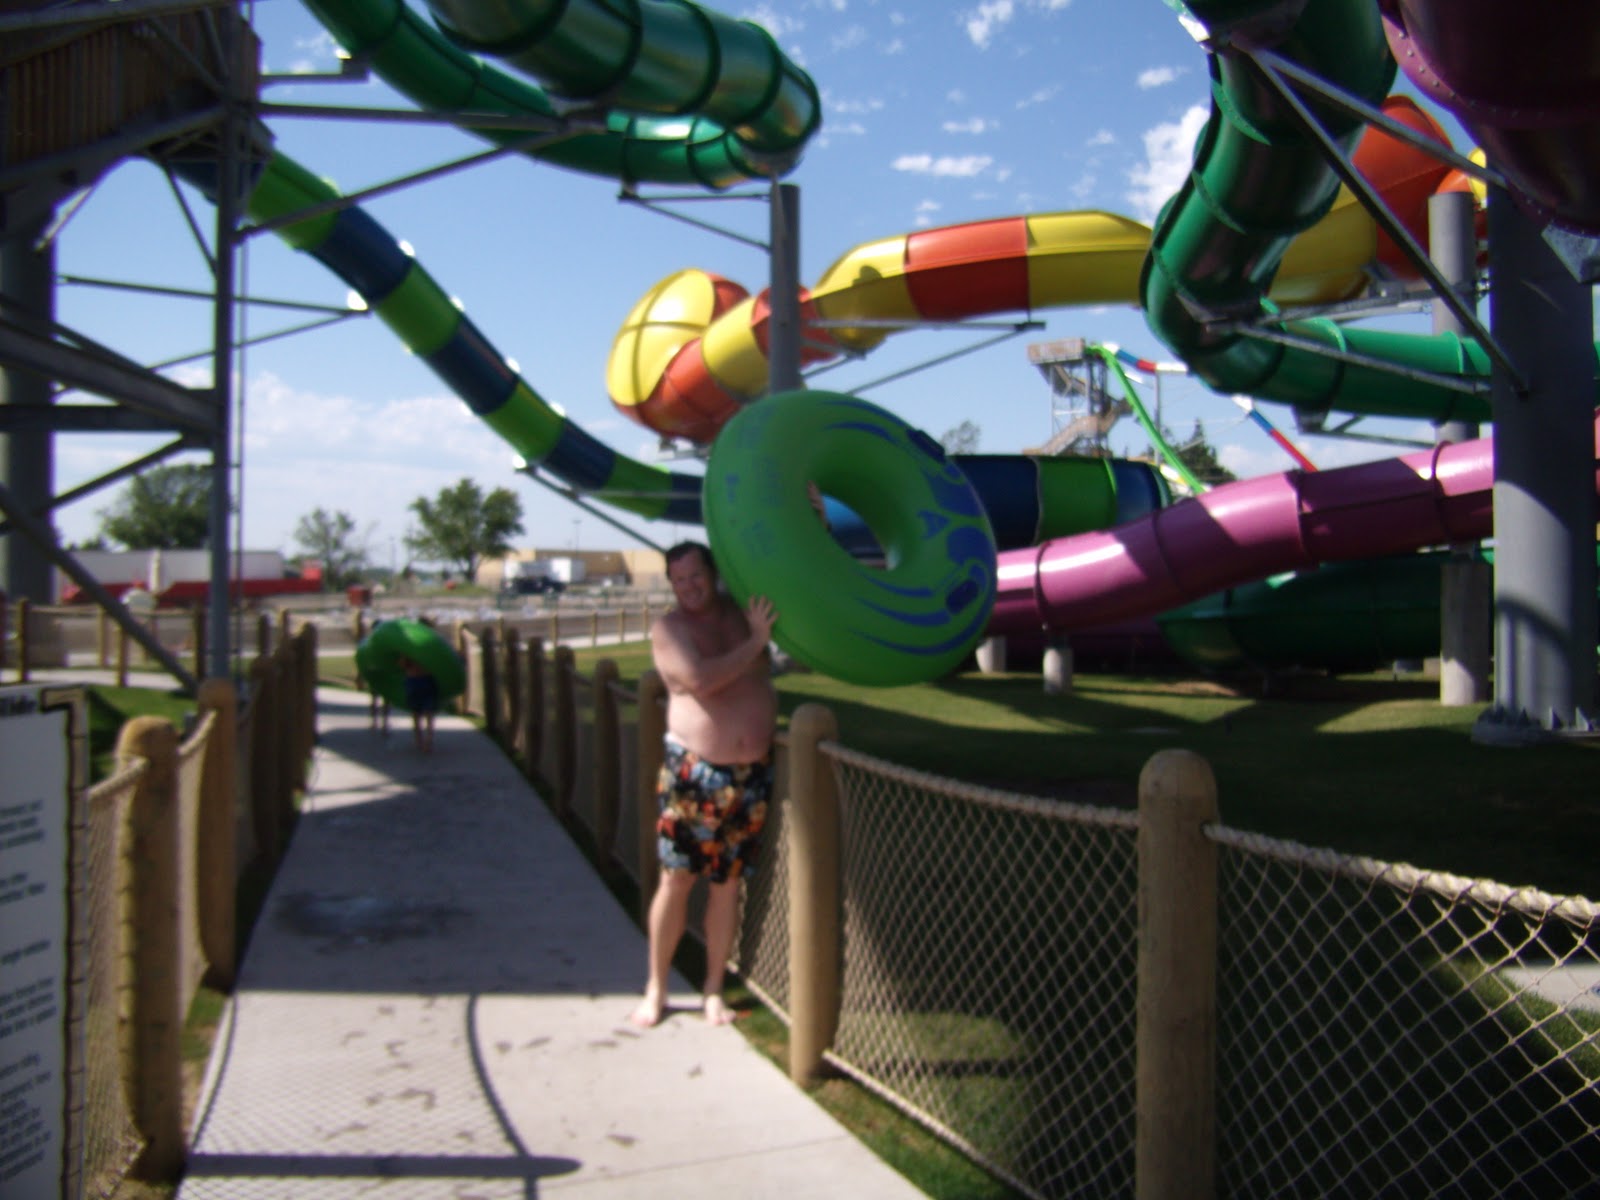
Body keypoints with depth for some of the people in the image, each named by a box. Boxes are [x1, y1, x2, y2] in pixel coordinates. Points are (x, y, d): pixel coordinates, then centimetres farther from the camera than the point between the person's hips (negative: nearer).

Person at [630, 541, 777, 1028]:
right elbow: (700, 679, -22)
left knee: (728, 882, 10)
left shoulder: (747, 607, 5)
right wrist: (756, 642, -17)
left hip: (751, 772, 3)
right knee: (676, 878, 2)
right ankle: (656, 988, 18)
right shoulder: (669, 628, -5)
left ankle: (713, 990, 22)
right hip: (692, 770, -3)